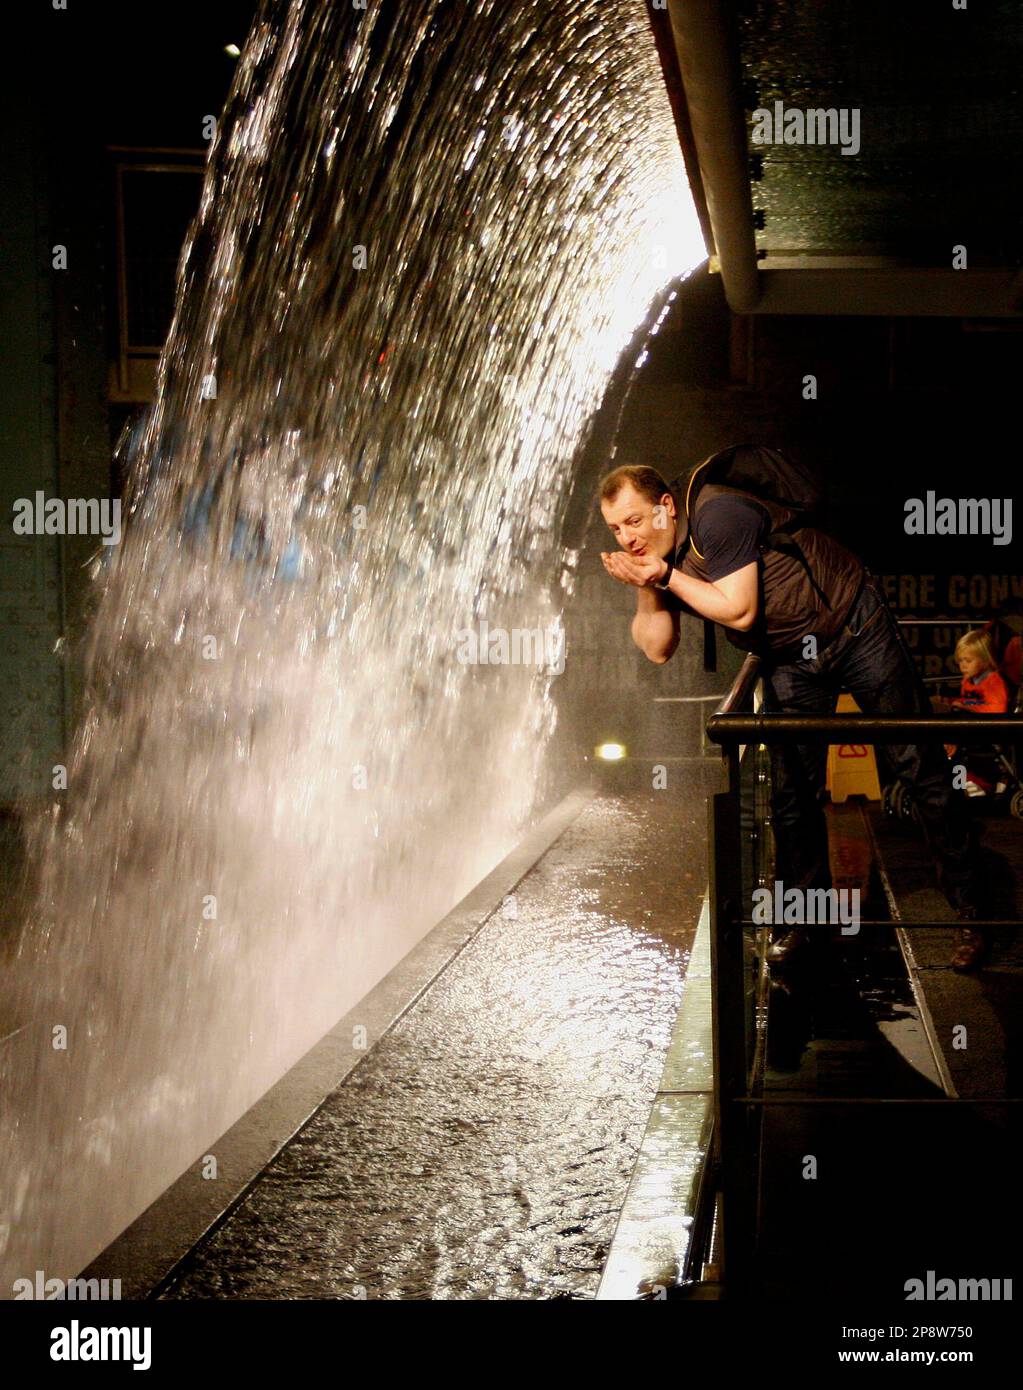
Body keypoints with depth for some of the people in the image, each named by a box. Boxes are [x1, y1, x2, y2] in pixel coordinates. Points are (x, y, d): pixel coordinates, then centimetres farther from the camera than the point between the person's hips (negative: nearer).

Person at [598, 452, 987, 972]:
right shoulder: (653, 557, -1)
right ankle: (804, 915, 17)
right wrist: (647, 589, -16)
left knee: (918, 768, -2)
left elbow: (740, 612, -28)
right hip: (791, 664, 7)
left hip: (855, 630, -7)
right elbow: (658, 649, -1)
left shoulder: (716, 515, -25)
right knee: (792, 793, 3)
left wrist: (667, 576, -24)